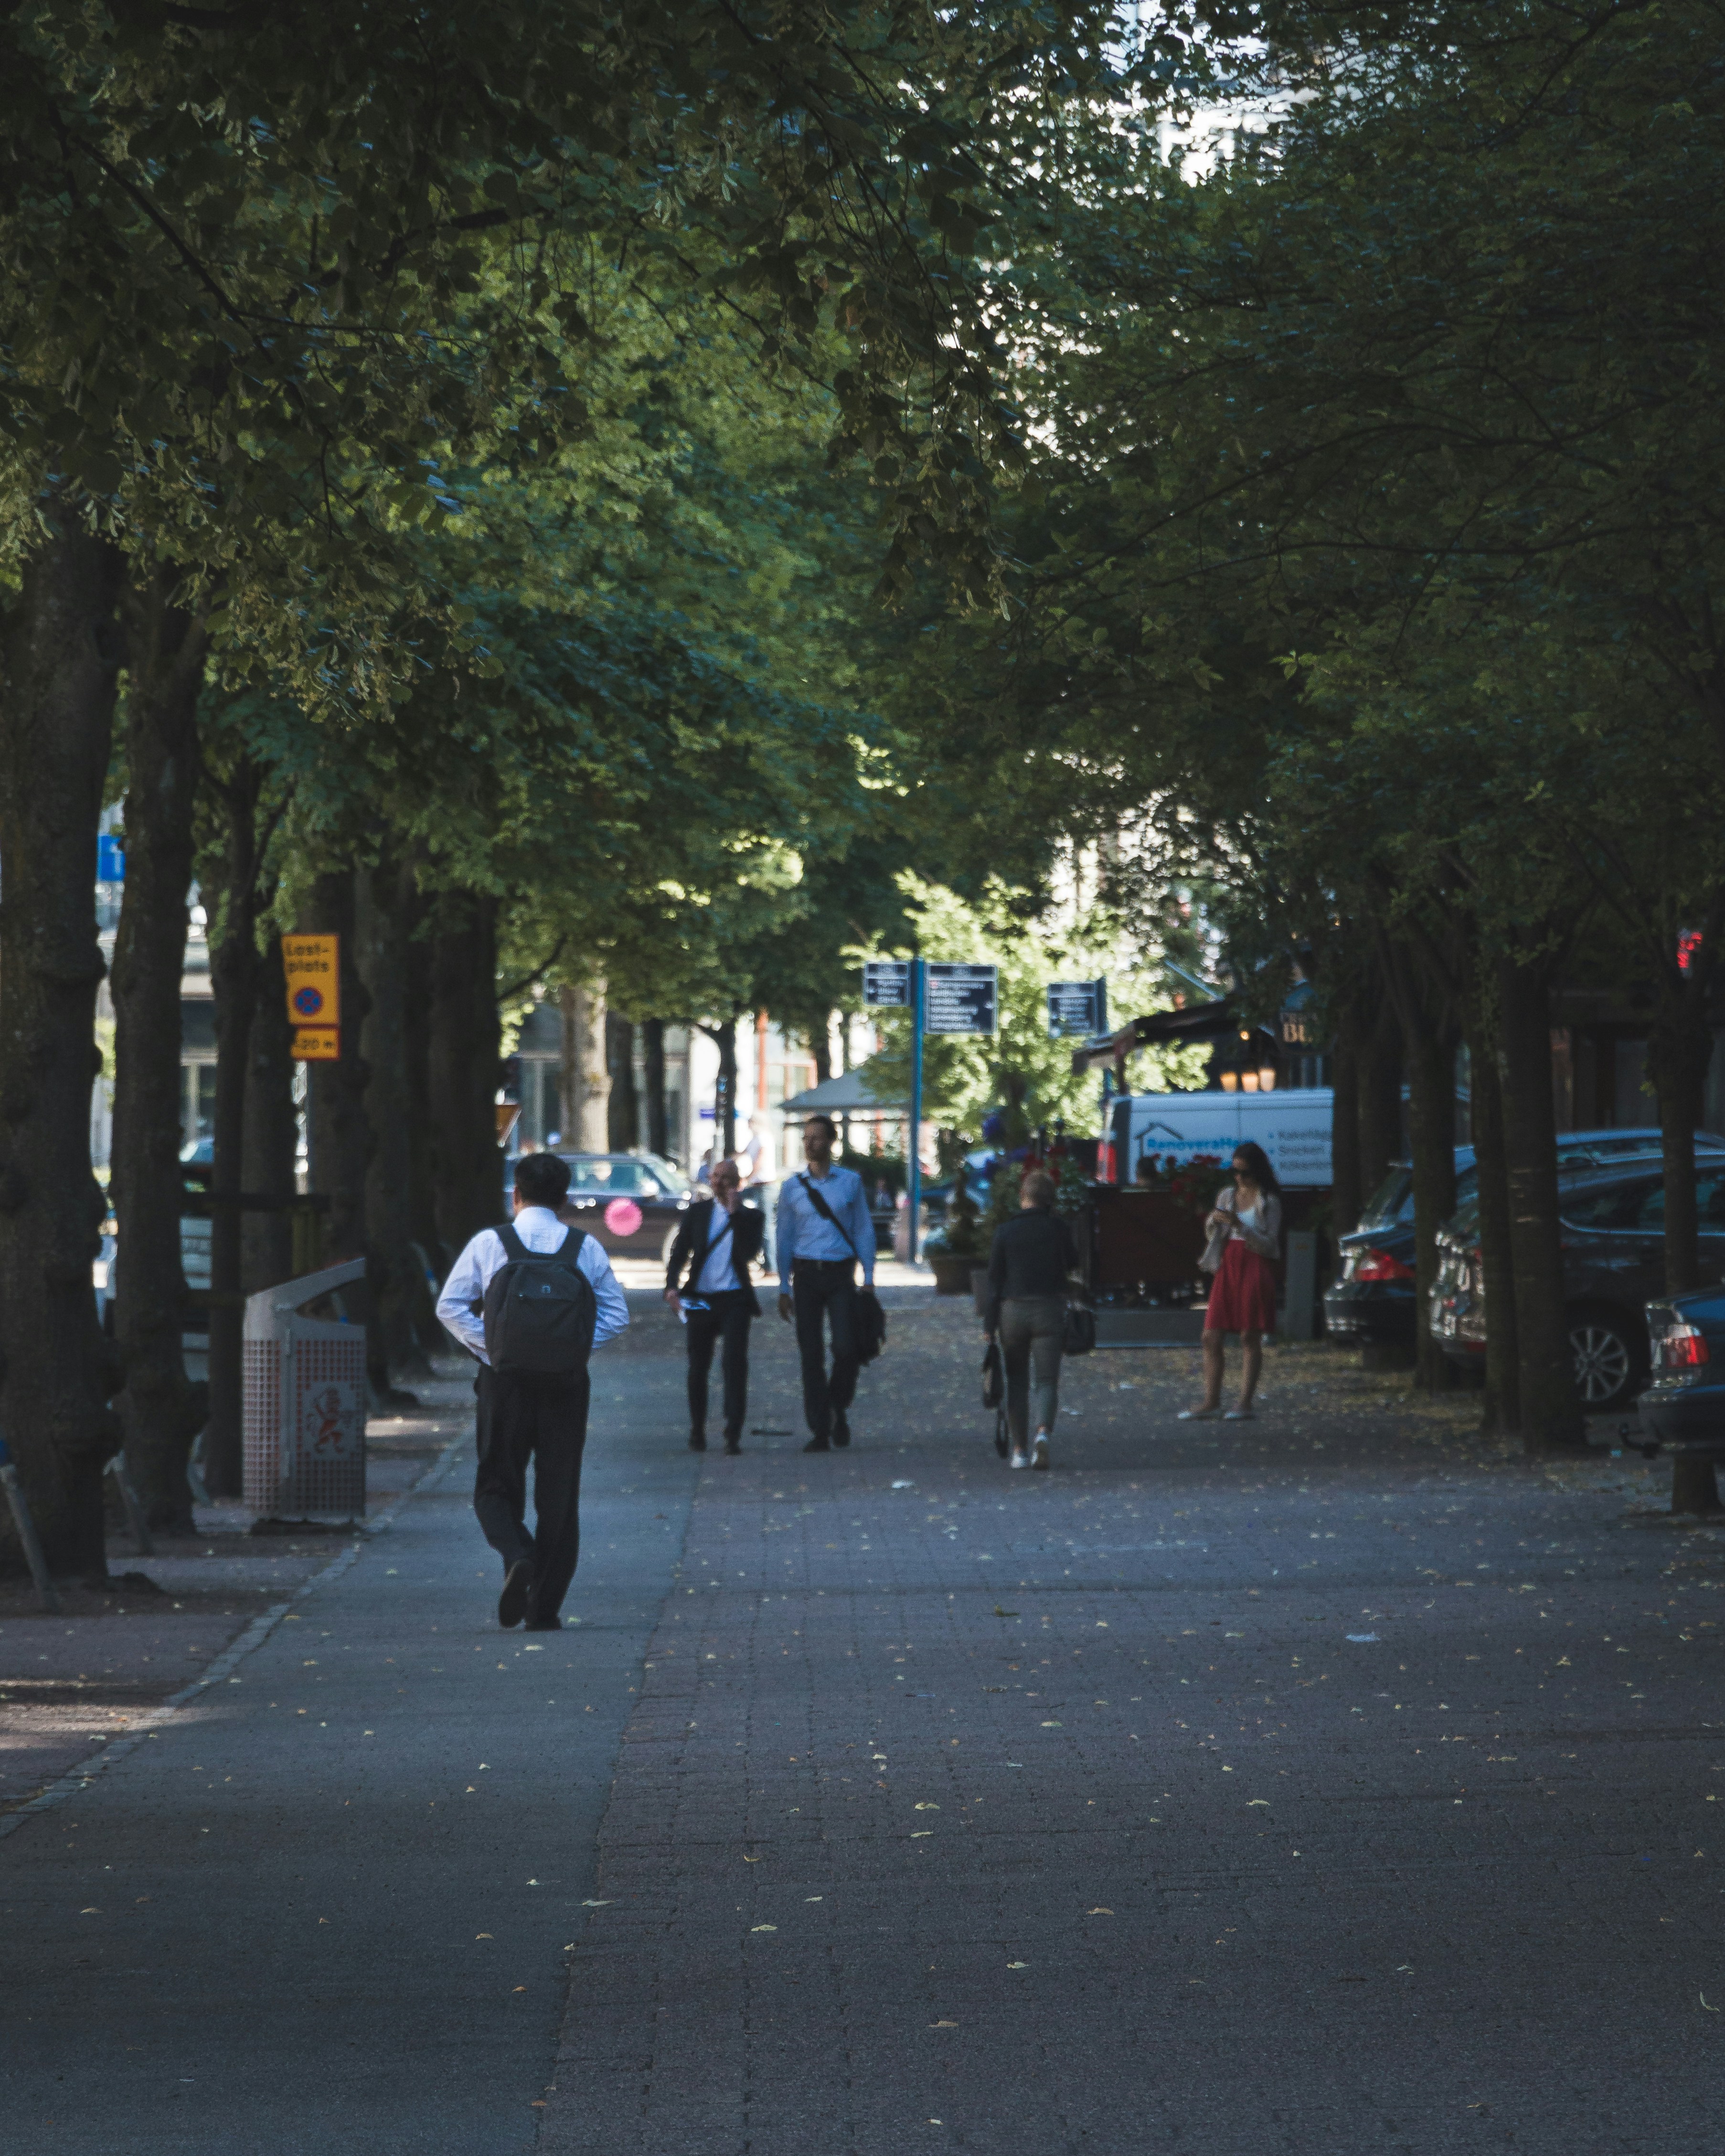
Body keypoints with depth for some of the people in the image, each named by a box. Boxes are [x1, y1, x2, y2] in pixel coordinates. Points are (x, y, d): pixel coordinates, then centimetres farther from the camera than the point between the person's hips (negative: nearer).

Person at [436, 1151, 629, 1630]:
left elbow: (451, 1306, -4)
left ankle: (518, 1558, -20)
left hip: (504, 1379, -1)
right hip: (566, 1382, 1)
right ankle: (545, 1610, 8)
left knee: (497, 1486, 10)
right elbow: (616, 1313, 2)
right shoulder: (586, 1248, 2)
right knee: (559, 1495, 8)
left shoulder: (488, 1243, -1)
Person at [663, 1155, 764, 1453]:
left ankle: (733, 1434, -16)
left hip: (735, 1300, -2)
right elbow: (679, 1251, 7)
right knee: (698, 1367, 9)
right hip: (701, 1300, 2)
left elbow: (749, 1254, -13)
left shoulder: (751, 1217, 3)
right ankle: (697, 1432, 23)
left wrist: (736, 1213, -14)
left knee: (735, 1362, -15)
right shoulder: (698, 1211, 9)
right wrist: (672, 1285, -9)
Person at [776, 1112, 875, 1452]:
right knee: (811, 1354, 0)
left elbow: (864, 1231, 6)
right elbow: (784, 1236, 10)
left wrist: (868, 1279, 1)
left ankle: (839, 1408, 15)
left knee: (846, 1348, -13)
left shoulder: (850, 1182, 5)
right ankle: (820, 1431, 5)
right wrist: (784, 1288, 7)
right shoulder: (792, 1186, 6)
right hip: (806, 1274, 1)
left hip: (840, 1274, -1)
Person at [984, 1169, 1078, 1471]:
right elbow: (1072, 1264, 12)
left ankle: (1020, 1451, 11)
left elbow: (994, 1280, -1)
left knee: (1016, 1383, 12)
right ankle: (1044, 1432, -28)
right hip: (1049, 1310, -1)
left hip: (1012, 1310, 1)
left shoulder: (1005, 1231, -2)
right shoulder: (1058, 1228, -3)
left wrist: (990, 1325, 2)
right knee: (1047, 1381, -1)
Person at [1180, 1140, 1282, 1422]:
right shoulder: (1228, 1196, 13)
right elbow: (1214, 1238, 19)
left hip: (1256, 1269, -6)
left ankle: (1245, 1404, -3)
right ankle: (1211, 1402, 2)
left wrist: (1239, 1225, -19)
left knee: (1250, 1336, -5)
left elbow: (1268, 1245, -8)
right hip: (1229, 1267, 6)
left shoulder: (1269, 1201, -2)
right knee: (1211, 1337, -1)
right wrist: (1213, 1223, -4)